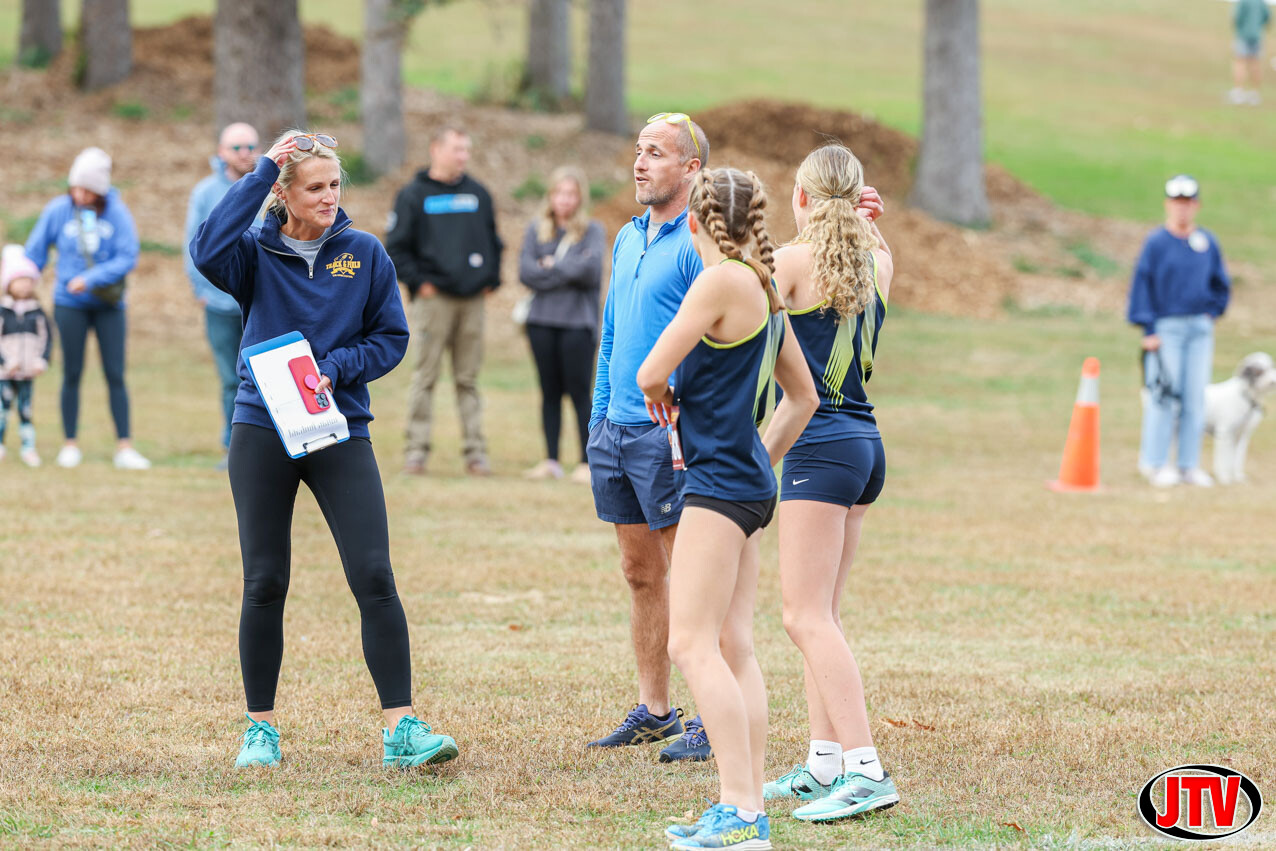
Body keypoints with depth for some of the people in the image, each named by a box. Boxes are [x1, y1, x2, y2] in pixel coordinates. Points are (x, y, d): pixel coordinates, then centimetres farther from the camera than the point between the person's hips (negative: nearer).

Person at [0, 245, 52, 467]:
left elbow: (47, 338, 6)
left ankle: (28, 448, 10)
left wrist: (42, 361, -8)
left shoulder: (37, 313, 4)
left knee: (26, 411, 6)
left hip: (28, 374, 2)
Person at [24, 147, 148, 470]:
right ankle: (70, 444, 15)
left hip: (108, 304, -1)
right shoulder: (57, 210, -4)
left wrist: (91, 279, -19)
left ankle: (124, 448, 0)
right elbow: (34, 253, 5)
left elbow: (127, 258, -12)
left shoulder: (117, 213, -8)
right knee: (72, 374, 6)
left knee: (115, 375, -2)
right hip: (69, 305, 1)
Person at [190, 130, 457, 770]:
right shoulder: (256, 254, 0)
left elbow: (391, 337, 7)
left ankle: (401, 729, -9)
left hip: (341, 433, 1)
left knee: (374, 577, -10)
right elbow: (208, 250, -22)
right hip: (262, 432, 0)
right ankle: (260, 729, 16)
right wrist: (259, 173, -17)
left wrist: (335, 369, -11)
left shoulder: (363, 253, 4)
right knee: (265, 584, 4)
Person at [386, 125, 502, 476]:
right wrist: (418, 282, -7)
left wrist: (491, 279, 10)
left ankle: (475, 451, 6)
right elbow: (396, 247, 1)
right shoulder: (413, 195, 1)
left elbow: (493, 241, 22)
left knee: (468, 380, 5)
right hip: (434, 299, -3)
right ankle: (417, 449, 1)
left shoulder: (478, 194, 13)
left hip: (472, 299, 3)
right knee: (425, 376, -3)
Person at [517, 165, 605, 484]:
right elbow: (526, 272, -2)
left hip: (577, 322, -3)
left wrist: (551, 267, -4)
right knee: (550, 392, 8)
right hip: (542, 320, 3)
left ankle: (588, 463, -2)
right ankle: (551, 461, 12)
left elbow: (590, 269, -12)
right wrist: (568, 272, -7)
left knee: (579, 392, -5)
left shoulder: (592, 230, 2)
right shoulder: (536, 230, 9)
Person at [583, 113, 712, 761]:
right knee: (640, 573, 12)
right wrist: (598, 413, 18)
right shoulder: (628, 239, 15)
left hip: (668, 432, -8)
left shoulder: (698, 243, -11)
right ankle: (653, 710, 20)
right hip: (615, 431, 8)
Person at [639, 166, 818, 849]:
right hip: (749, 482, 10)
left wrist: (659, 394, 8)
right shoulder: (765, 290, 14)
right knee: (733, 647, 9)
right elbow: (804, 397, 23)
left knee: (693, 644, -11)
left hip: (719, 482, -10)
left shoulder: (722, 281, -13)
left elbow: (651, 373, -13)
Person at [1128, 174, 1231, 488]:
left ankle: (1189, 465, 8)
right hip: (1166, 329, -4)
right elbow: (1142, 284, -4)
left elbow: (1221, 284, 20)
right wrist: (1148, 330, -9)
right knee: (1163, 394, -9)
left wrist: (1211, 312, 6)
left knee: (1195, 397, 3)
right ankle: (1154, 462, -2)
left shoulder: (1207, 242, 9)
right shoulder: (1156, 243, -3)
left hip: (1200, 329, 4)